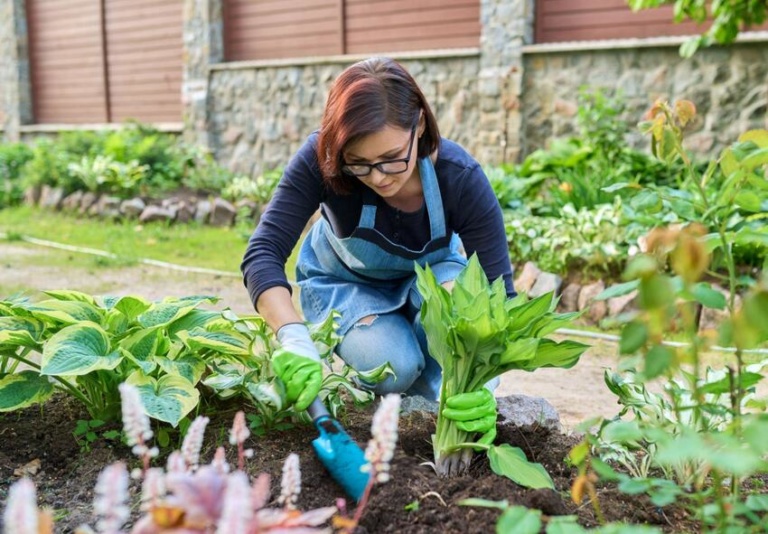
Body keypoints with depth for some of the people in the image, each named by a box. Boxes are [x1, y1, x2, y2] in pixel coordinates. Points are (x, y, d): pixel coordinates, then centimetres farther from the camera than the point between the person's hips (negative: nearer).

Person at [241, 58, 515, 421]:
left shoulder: (460, 178, -33)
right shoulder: (320, 160, -35)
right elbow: (264, 252, -40)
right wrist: (294, 338, -58)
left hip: (429, 272, 1)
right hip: (344, 280, -1)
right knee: (394, 369, -27)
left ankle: (441, 394, -4)